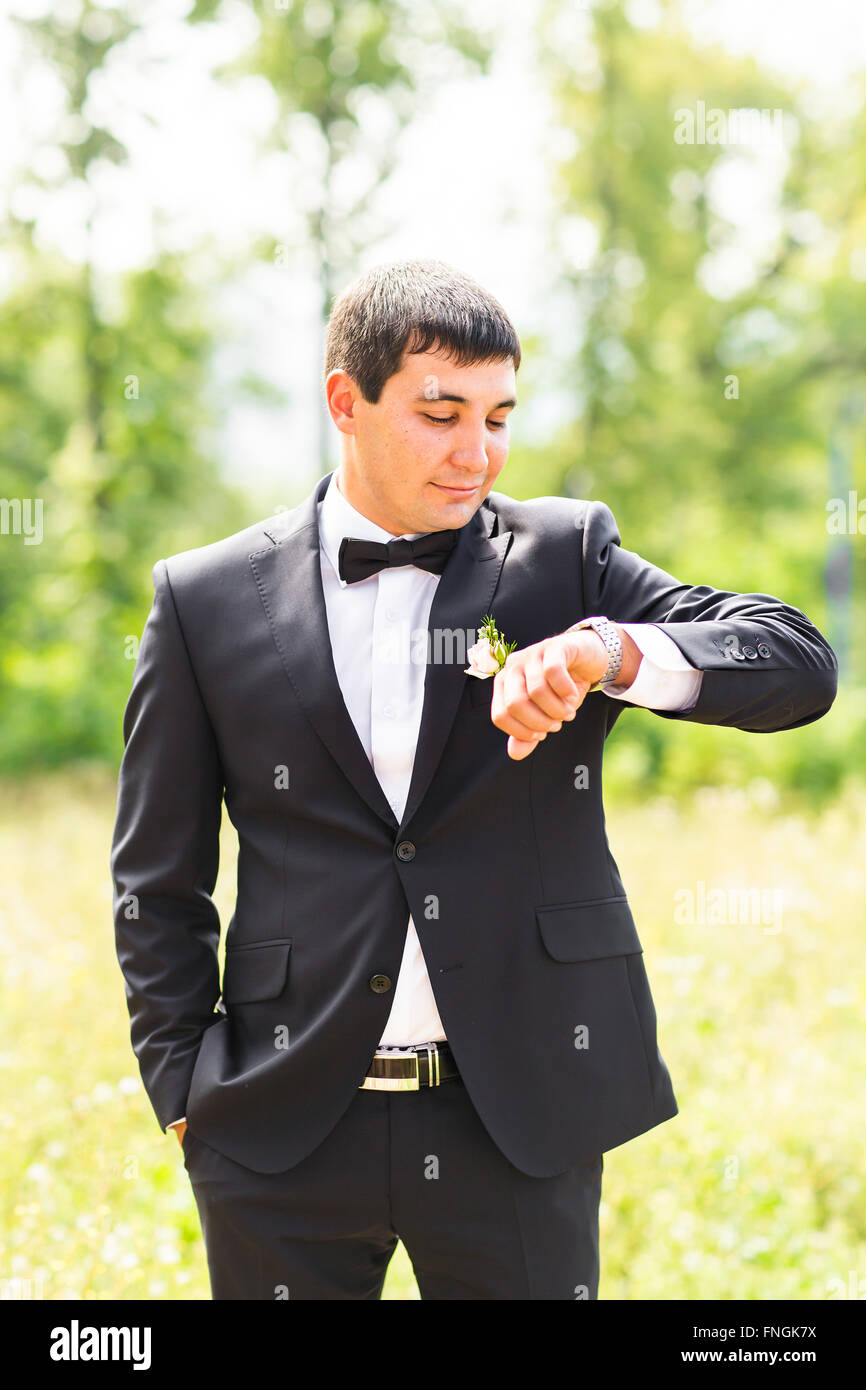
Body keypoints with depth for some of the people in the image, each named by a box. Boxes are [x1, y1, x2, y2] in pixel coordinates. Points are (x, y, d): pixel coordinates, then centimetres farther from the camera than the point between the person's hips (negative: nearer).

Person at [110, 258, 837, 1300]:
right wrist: (186, 1094, 1)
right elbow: (157, 878, 8)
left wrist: (615, 651, -22)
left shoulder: (567, 557, 4)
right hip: (285, 1135, 0)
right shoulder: (207, 599, 4)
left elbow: (800, 664, -5)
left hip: (521, 1123, 0)